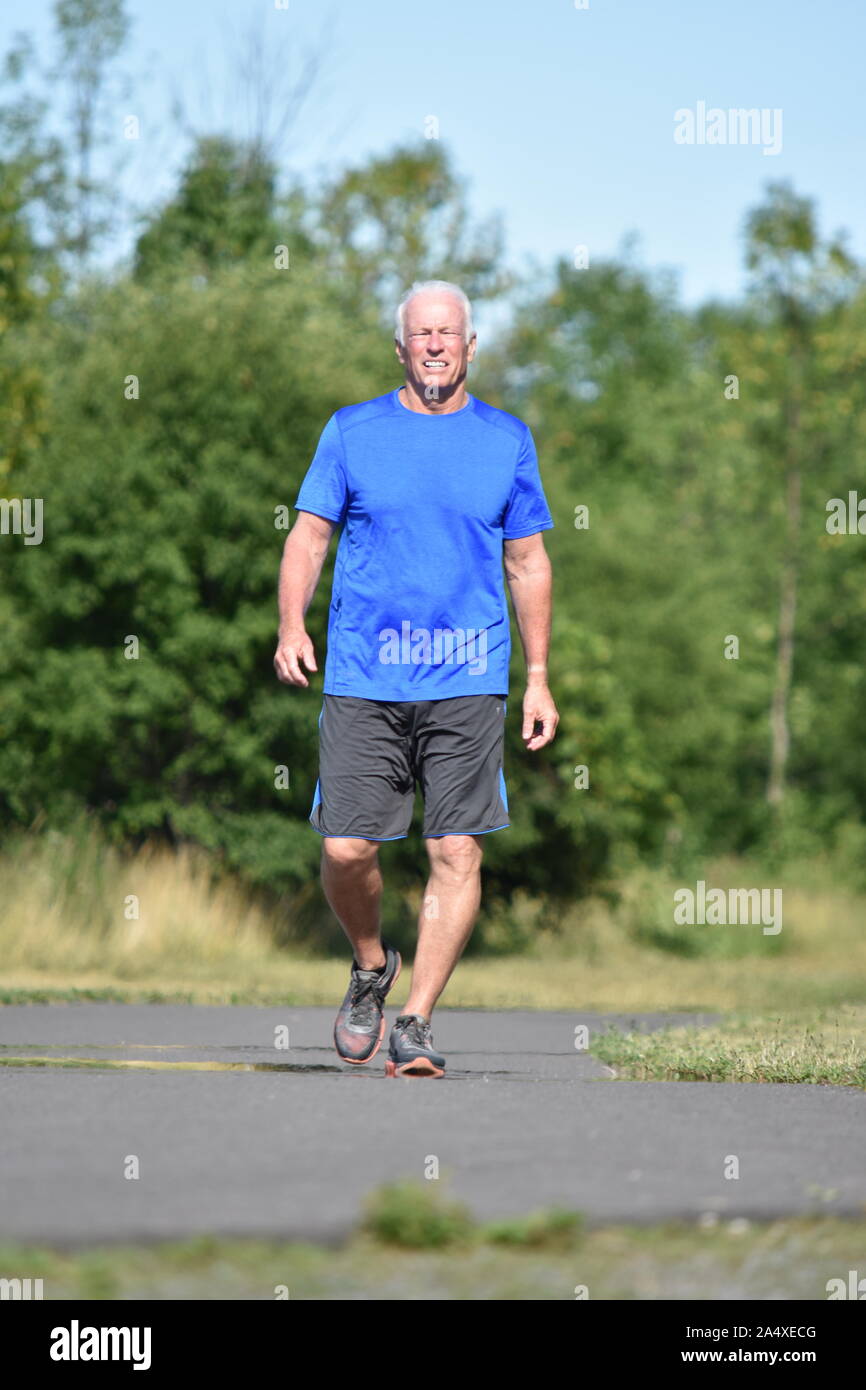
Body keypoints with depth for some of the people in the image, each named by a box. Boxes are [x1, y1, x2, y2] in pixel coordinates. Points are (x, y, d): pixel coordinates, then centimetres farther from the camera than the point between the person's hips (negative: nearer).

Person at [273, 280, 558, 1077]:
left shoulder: (507, 440, 10)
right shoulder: (352, 432, 8)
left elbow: (528, 563, 15)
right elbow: (309, 535, 8)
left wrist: (539, 679, 10)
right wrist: (292, 626, -10)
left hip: (467, 683, 0)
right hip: (363, 681, 0)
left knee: (458, 854, -8)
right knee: (346, 851, -6)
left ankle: (417, 1025, -2)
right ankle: (371, 966, 23)